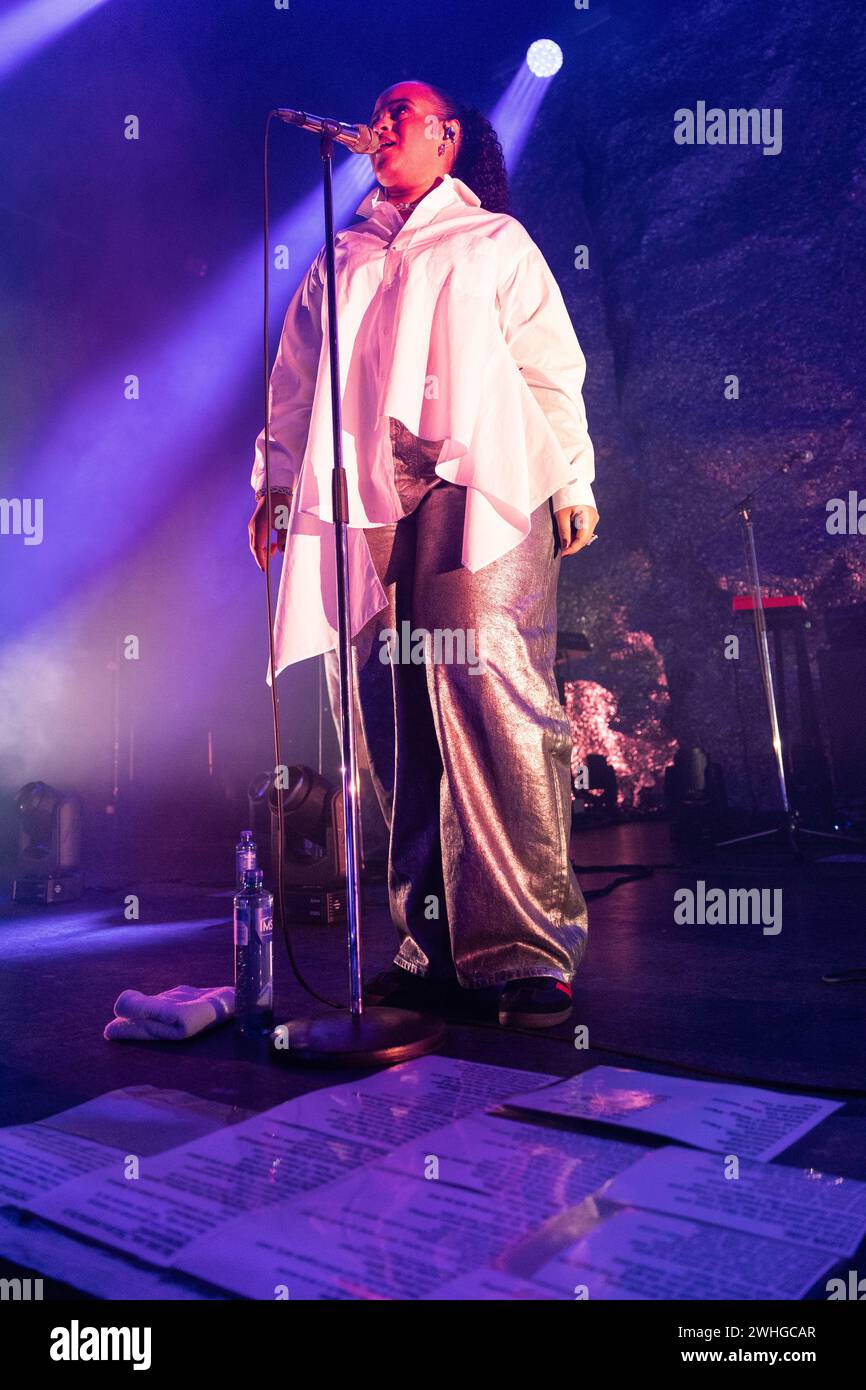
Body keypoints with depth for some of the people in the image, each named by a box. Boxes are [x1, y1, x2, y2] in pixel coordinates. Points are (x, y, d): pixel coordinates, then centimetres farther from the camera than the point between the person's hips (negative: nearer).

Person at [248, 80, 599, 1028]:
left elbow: (552, 370, 12)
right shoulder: (340, 261, 30)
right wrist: (276, 478, 15)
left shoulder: (494, 242, 21)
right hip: (367, 500, 4)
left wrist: (573, 482, 1)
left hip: (482, 488, -3)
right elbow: (297, 381, 26)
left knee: (491, 695, -17)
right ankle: (430, 948, 3)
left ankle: (527, 949, -13)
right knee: (397, 723, -3)